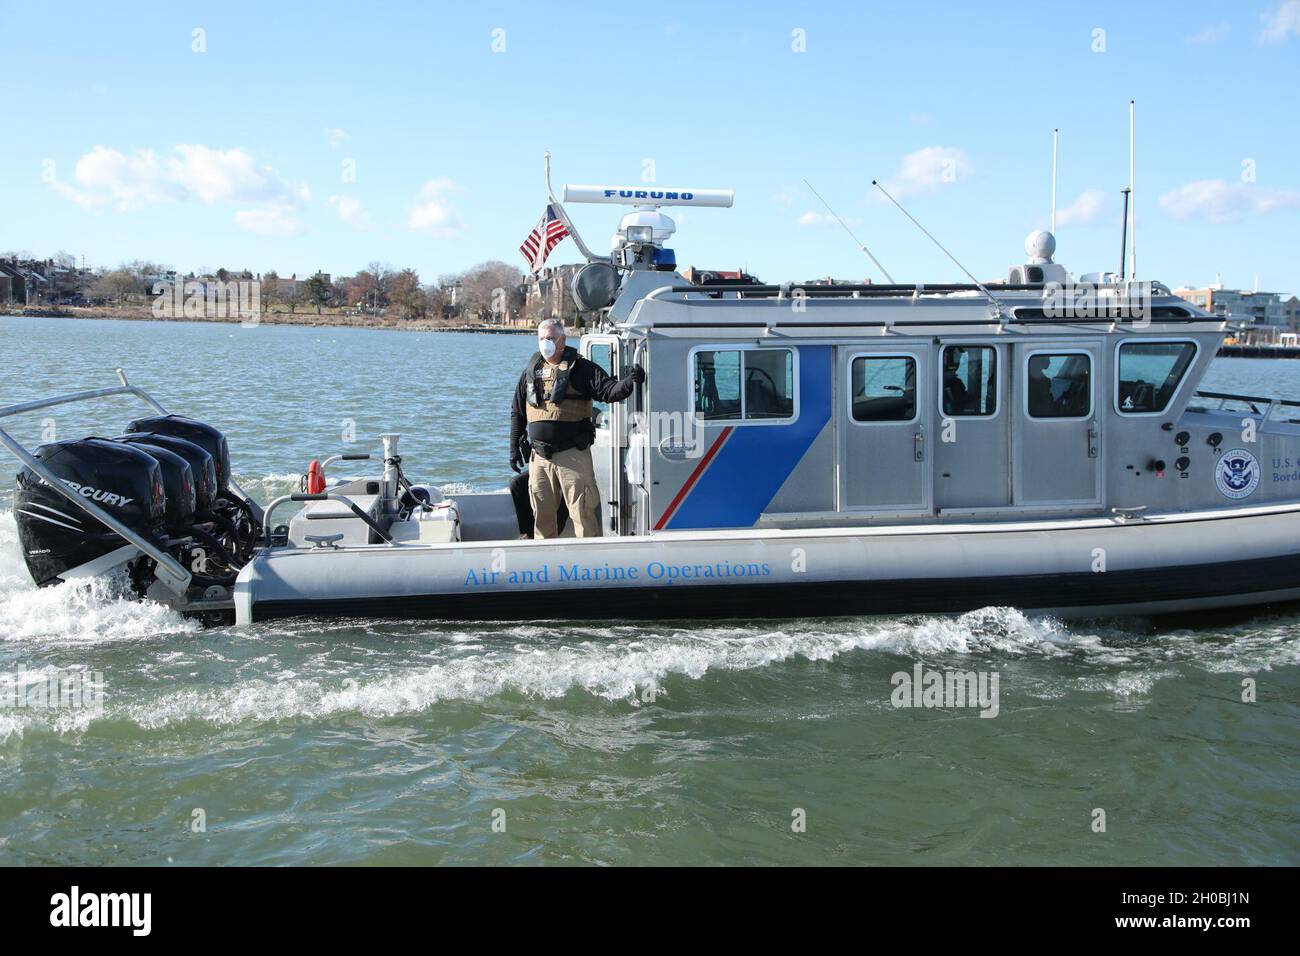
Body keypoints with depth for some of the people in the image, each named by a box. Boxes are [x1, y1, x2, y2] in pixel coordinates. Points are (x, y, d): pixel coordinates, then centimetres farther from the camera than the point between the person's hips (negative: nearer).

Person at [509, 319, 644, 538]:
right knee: (542, 514, 12)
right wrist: (514, 447, 16)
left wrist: (629, 382, -32)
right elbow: (517, 412, 19)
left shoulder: (581, 368, -1)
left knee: (582, 512, -6)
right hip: (539, 456, 5)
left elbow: (609, 391, -11)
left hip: (573, 455, -4)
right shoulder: (531, 371, 12)